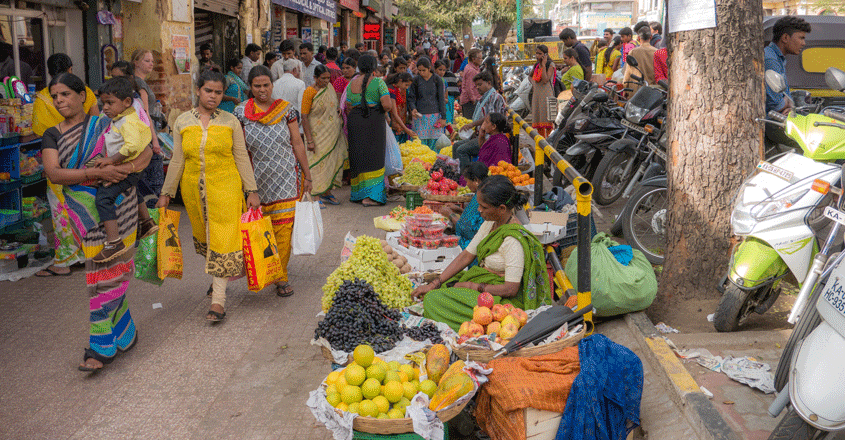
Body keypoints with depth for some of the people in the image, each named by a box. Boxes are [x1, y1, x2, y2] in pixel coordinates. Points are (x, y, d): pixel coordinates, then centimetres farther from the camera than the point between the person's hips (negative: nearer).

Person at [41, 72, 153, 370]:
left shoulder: (104, 126, 3)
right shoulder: (52, 136, 10)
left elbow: (146, 151, 3)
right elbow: (53, 173, -7)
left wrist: (128, 168, -18)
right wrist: (97, 173, -19)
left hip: (113, 207, -3)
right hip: (82, 210, 3)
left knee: (106, 272, -5)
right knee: (112, 270, 7)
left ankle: (102, 345, 1)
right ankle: (124, 333, 20)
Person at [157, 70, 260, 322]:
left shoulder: (231, 121, 2)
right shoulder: (182, 122, 5)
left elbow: (242, 158, 3)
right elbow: (177, 161, 8)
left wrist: (252, 191, -1)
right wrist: (166, 193, 7)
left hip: (225, 188, -3)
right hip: (193, 190, 3)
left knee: (222, 239, -7)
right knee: (204, 237, 13)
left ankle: (218, 300, -6)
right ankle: (218, 278, 38)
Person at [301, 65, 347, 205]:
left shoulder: (330, 88, 8)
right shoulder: (309, 91, -12)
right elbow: (304, 117, -15)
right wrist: (309, 140, -19)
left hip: (333, 134, 6)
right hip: (318, 135, -6)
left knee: (333, 162, 8)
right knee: (317, 164, -6)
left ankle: (327, 193, 20)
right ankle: (314, 197, 1)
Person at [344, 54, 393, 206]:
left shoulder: (351, 84, 6)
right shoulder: (378, 82, -6)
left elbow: (348, 108, 9)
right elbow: (387, 105, -16)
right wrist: (382, 110, 6)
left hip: (354, 121, 4)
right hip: (374, 122, -4)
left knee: (358, 156, 14)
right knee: (373, 157, 0)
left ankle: (357, 193, 22)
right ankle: (369, 196, -4)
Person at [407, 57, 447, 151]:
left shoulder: (437, 80, 1)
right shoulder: (416, 80, 3)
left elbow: (442, 99, 3)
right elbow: (411, 97, 8)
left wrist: (443, 117, -1)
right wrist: (413, 108, -13)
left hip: (435, 115, 0)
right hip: (420, 115, 1)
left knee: (433, 144, 1)